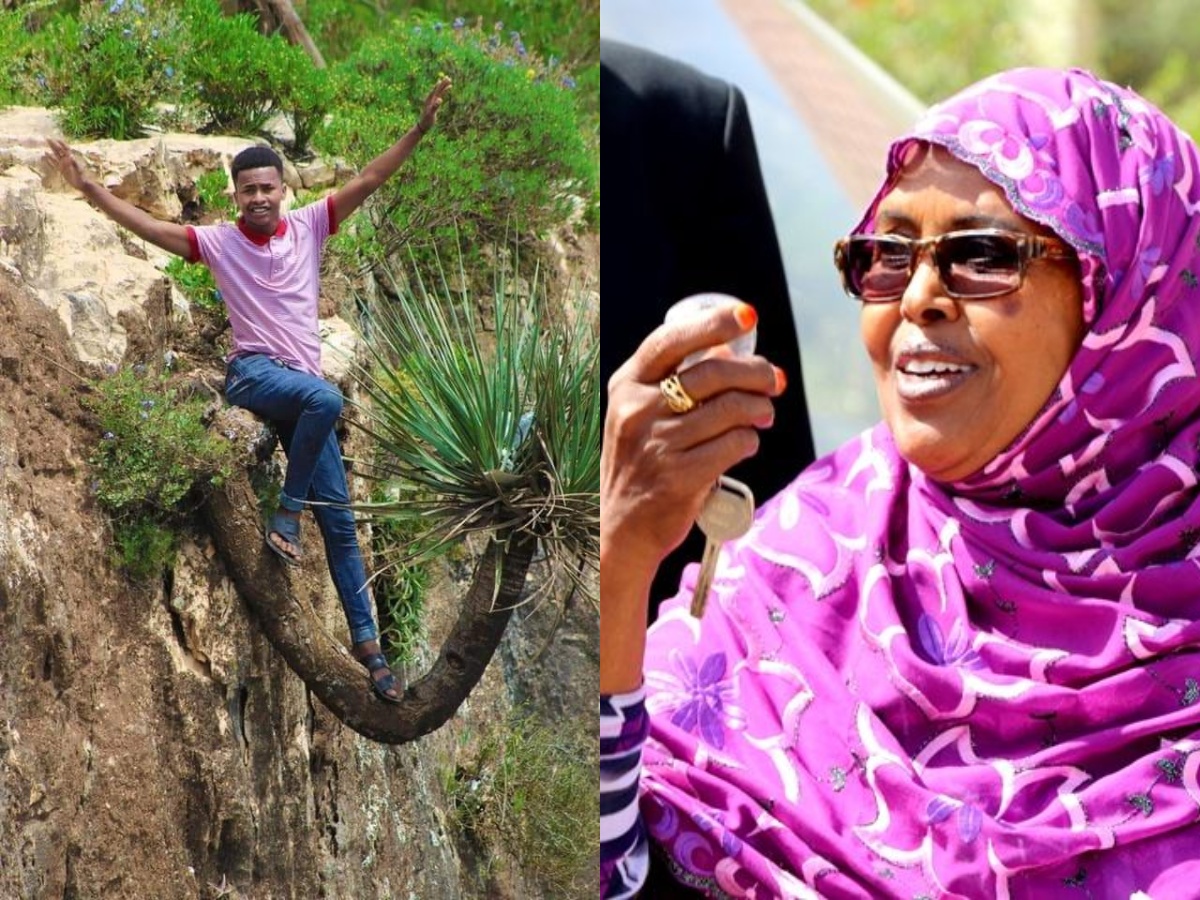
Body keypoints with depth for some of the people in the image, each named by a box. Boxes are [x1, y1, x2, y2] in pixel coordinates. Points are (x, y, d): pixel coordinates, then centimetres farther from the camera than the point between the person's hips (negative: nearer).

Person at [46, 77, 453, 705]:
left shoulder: (309, 226, 7)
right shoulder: (218, 241, 1)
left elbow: (369, 179, 0)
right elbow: (147, 226, -6)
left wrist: (420, 130, -10)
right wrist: (88, 188, -17)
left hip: (303, 386, 4)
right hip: (252, 374, -4)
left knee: (339, 518, 3)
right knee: (326, 398, -38)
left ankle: (366, 640, 8)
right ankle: (287, 508, -19)